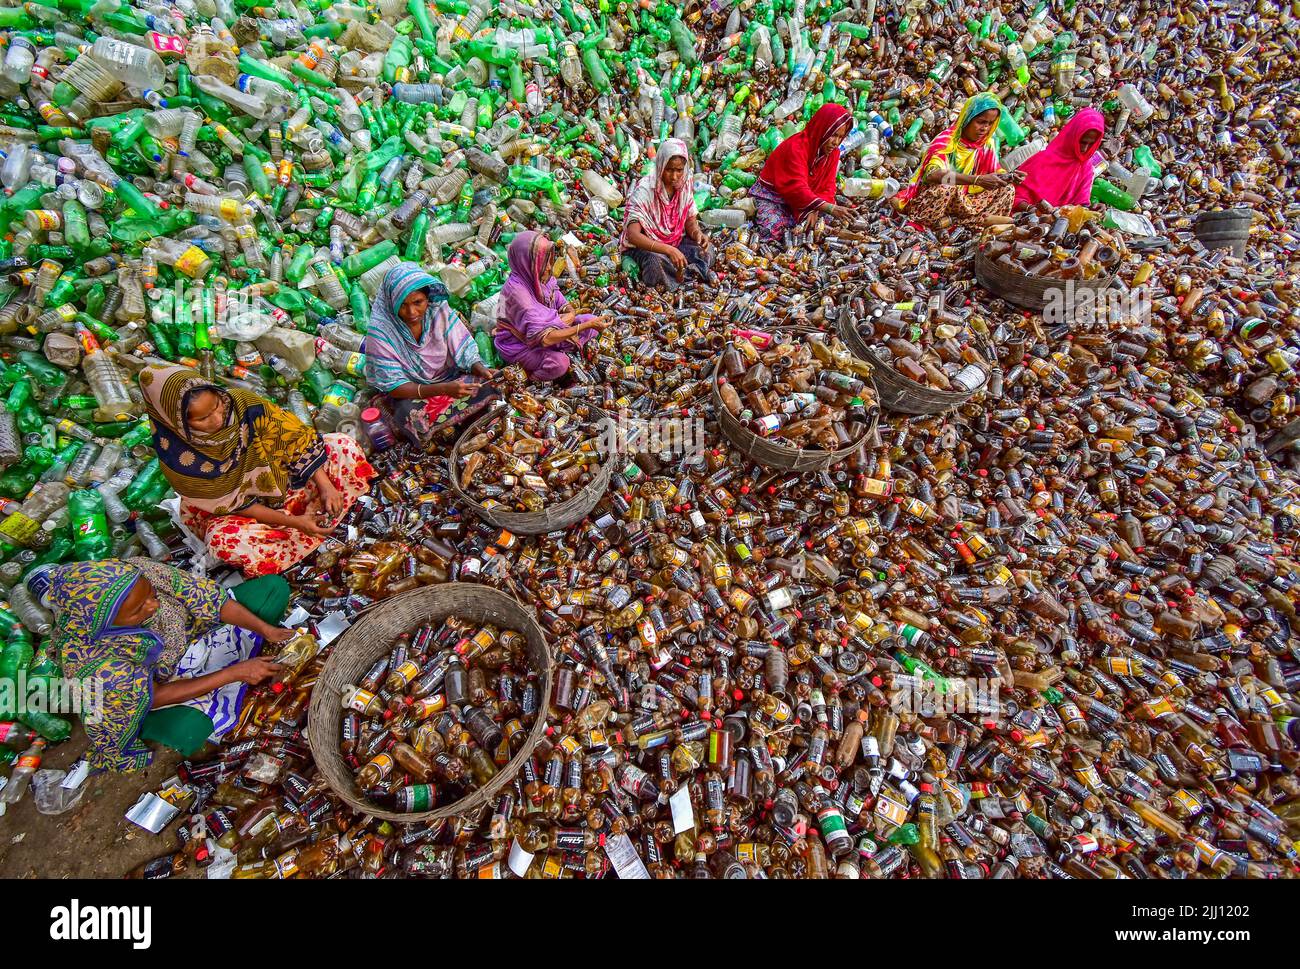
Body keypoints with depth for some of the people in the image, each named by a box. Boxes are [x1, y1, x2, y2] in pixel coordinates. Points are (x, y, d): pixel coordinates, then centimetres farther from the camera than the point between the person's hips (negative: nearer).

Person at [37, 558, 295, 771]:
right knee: (182, 732, -34)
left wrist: (266, 629, -27)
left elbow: (208, 597, -19)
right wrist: (234, 673, -28)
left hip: (193, 634, 4)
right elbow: (155, 695, -24)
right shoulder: (87, 659, -35)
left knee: (273, 586, -8)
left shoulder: (142, 571, -31)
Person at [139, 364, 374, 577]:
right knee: (224, 541, -36)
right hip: (233, 505, -3)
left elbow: (295, 436, -14)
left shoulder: (241, 402, -22)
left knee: (344, 447, -15)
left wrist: (324, 484, -23)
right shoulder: (177, 456, -25)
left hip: (283, 475, 3)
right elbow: (232, 503, -19)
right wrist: (291, 521, -25)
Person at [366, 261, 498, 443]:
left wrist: (480, 369, -32)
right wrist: (443, 389, -37)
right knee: (412, 417, -36)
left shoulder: (439, 311, -15)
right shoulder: (381, 332, -22)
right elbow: (394, 386, -22)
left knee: (489, 385, -23)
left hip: (449, 377, 3)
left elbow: (464, 352, -8)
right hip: (410, 392, -3)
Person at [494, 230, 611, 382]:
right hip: (519, 344, -8)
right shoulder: (516, 291, -31)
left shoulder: (540, 277, -8)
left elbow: (565, 307, 1)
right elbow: (545, 338, -37)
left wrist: (569, 315, -25)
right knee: (559, 363, -36)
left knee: (591, 319, -1)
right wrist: (587, 325, -36)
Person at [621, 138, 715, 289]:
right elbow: (633, 235, -33)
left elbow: (690, 221, 3)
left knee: (706, 252, -17)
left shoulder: (685, 184, -8)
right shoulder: (645, 189, -24)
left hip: (675, 241, 5)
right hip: (643, 245, -5)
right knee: (657, 262, -37)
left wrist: (697, 233, -23)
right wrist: (668, 250, -44)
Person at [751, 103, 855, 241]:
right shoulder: (796, 147, -27)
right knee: (774, 231, -33)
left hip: (796, 200, 7)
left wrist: (815, 209, -29)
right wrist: (830, 209, -47)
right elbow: (798, 189, -38)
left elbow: (828, 187, -6)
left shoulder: (833, 151, -5)